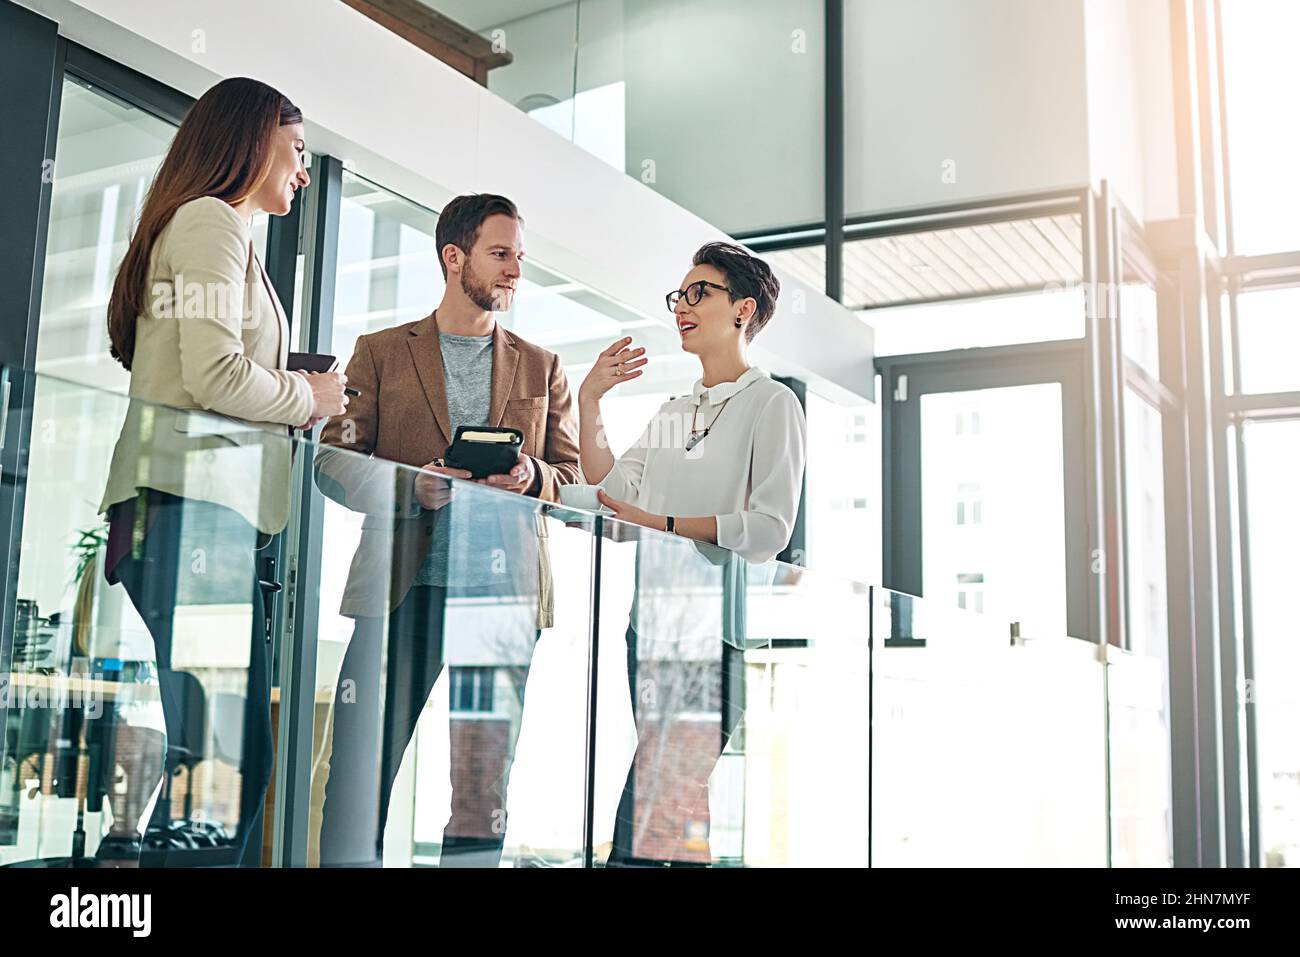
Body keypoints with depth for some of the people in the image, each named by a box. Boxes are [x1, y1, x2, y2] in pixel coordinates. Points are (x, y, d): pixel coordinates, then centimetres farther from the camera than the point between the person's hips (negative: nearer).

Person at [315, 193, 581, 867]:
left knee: (485, 783, 4)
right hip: (402, 586, -2)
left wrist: (532, 476, -9)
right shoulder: (382, 352, 12)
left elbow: (574, 474, 14)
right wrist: (408, 485, -13)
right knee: (362, 767, -4)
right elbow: (334, 459, 5)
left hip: (502, 590, 2)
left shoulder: (541, 368, 17)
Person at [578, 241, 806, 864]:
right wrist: (589, 402, 4)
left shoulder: (771, 404, -1)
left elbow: (771, 527, -13)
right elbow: (613, 490, 9)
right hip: (654, 608, 7)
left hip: (719, 608, -7)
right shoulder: (671, 414, 21)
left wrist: (660, 523, -14)